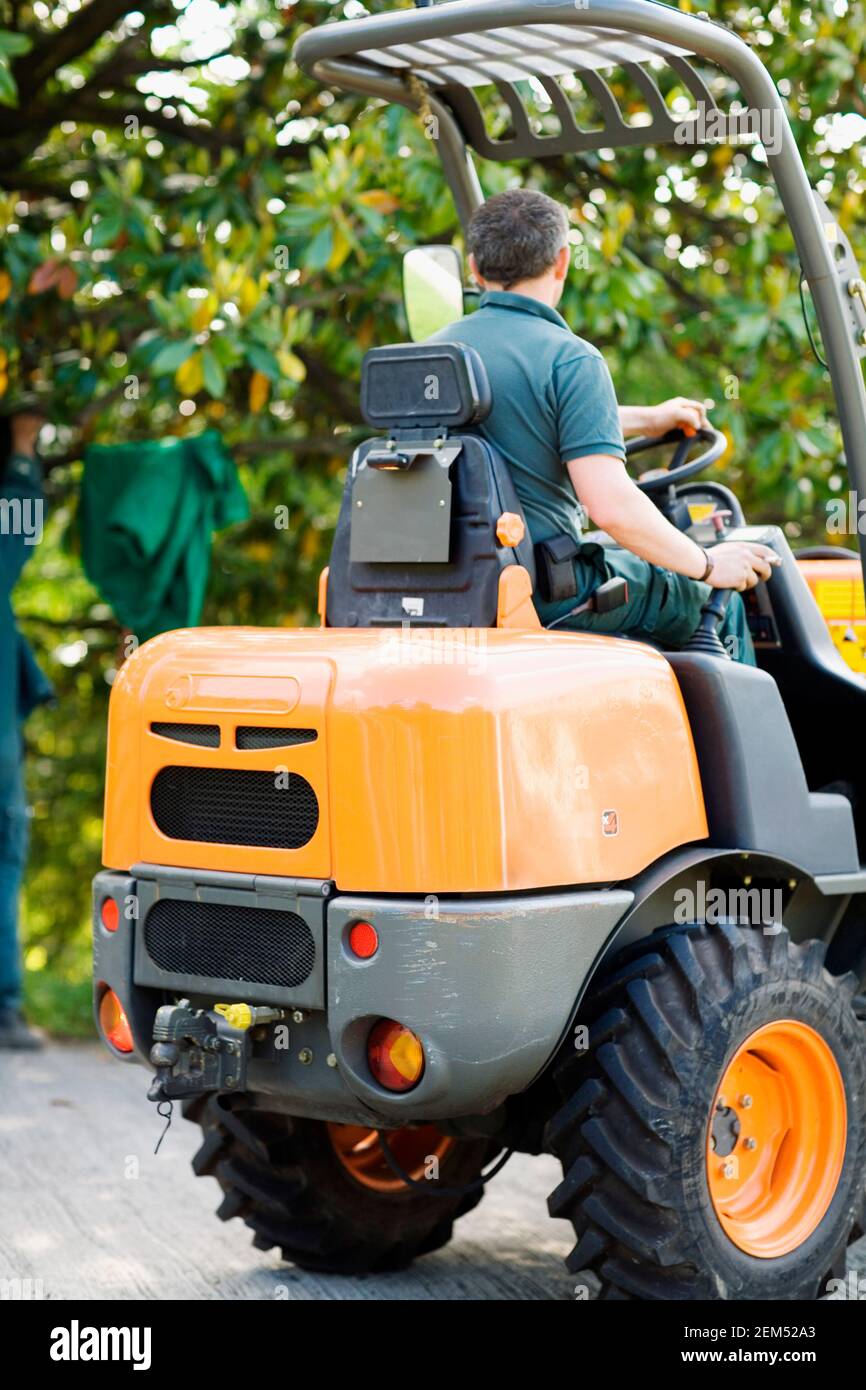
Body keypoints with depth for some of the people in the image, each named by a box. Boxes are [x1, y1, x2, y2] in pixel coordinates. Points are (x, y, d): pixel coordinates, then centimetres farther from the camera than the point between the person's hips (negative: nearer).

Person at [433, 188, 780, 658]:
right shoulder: (570, 359, -16)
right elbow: (612, 506, -24)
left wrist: (643, 419, 38)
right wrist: (707, 565, -8)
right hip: (550, 596, -8)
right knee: (717, 600, 17)